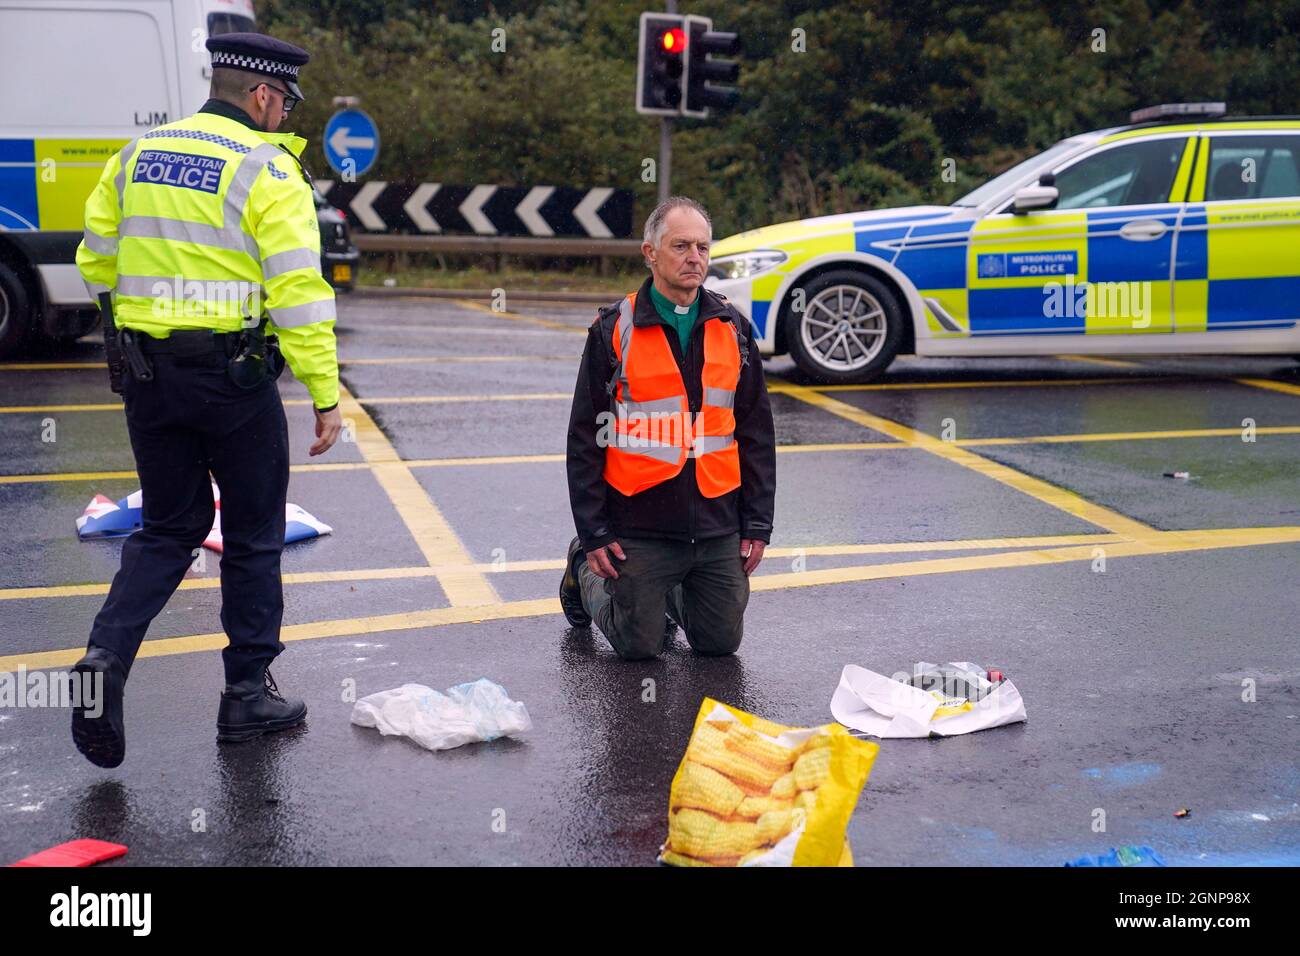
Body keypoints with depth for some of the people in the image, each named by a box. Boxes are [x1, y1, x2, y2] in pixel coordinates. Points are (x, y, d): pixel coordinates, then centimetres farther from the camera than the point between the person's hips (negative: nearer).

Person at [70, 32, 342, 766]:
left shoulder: (138, 155, 8)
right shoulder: (270, 172, -10)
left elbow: (96, 262, 13)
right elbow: (299, 293, -16)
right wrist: (326, 395, -12)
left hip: (146, 370, 5)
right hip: (233, 375, -5)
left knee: (169, 529, 17)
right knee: (254, 536, 11)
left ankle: (106, 658, -2)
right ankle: (250, 693, 18)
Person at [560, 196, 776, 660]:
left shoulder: (732, 329, 5)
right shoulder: (614, 330, -5)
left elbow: (756, 434, 9)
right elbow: (585, 437, -3)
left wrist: (758, 523, 4)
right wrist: (593, 534, -6)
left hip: (718, 528, 3)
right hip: (640, 528, -3)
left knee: (720, 642, 8)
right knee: (639, 647, 5)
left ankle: (667, 593, 38)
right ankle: (584, 572, 32)